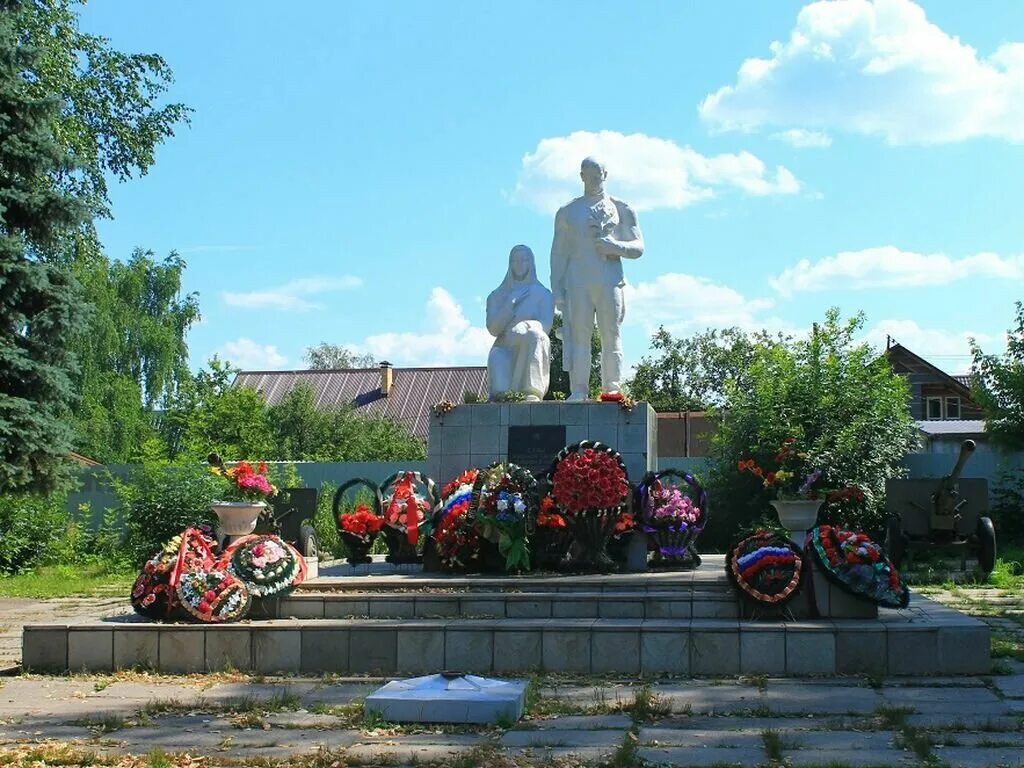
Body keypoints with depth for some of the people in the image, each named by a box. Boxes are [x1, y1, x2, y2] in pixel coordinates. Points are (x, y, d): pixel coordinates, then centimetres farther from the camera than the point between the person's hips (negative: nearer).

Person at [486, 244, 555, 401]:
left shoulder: (543, 294, 15)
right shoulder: (497, 296, 20)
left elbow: (546, 326, -2)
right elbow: (493, 329, 5)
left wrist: (527, 325, -25)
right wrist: (510, 303, -5)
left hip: (531, 351, -1)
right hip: (505, 348, 1)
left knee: (534, 335, -37)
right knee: (497, 357, -36)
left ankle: (533, 392, -48)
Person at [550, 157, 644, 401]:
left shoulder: (622, 210, 16)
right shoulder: (567, 212, 18)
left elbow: (638, 248, 11)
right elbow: (558, 252, 13)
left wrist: (616, 246, -11)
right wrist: (556, 289, 3)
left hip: (609, 282, 0)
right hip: (577, 282, 0)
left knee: (611, 338, -6)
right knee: (578, 337, -8)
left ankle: (612, 392, -7)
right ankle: (578, 392, -12)